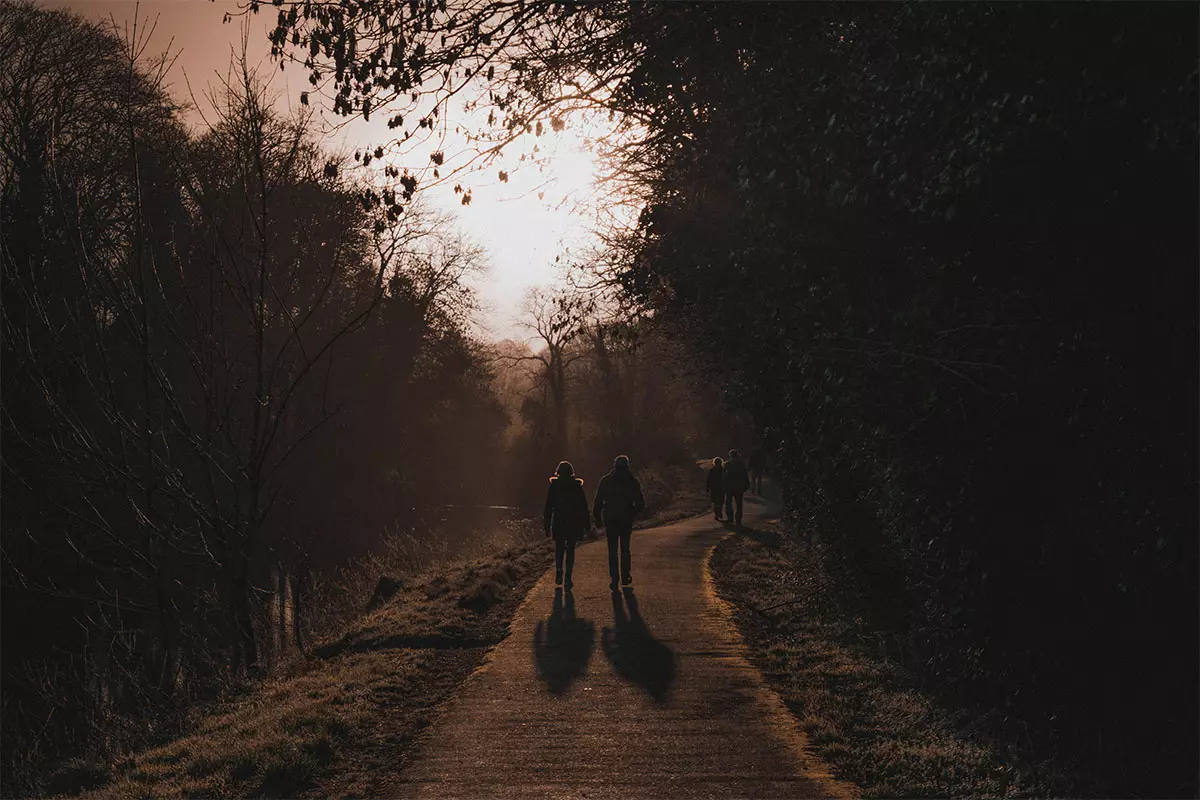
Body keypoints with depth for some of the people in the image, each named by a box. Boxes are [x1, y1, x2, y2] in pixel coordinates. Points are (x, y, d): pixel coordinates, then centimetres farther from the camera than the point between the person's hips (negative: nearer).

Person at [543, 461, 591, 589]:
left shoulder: (553, 486, -3)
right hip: (574, 523, 0)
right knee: (570, 550, 6)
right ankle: (568, 577, 2)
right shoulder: (577, 487, -2)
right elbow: (583, 507, 1)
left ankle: (559, 570, -3)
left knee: (559, 549, 15)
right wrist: (587, 524, 8)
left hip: (558, 523, 0)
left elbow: (548, 506, -1)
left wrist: (546, 524, 5)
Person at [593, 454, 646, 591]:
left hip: (610, 519, 0)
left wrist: (597, 518, 10)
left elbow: (598, 502, -1)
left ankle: (614, 580, -6)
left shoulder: (605, 481, -2)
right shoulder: (632, 482, -3)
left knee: (612, 550, 3)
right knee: (625, 548, 16)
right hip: (626, 520, 0)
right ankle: (625, 577, 22)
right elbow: (640, 503, -2)